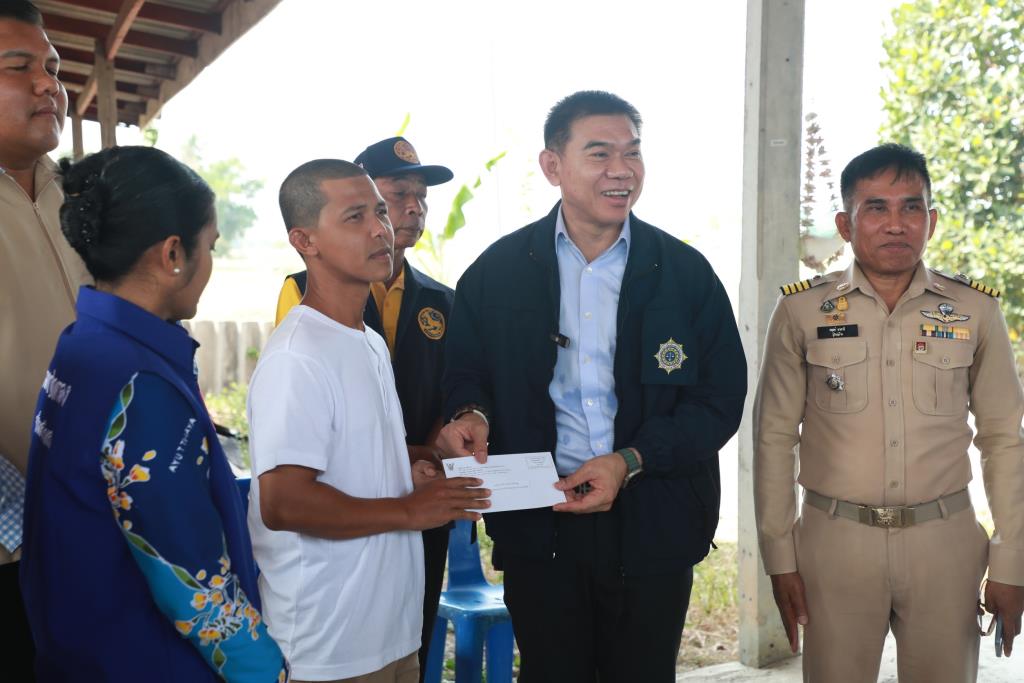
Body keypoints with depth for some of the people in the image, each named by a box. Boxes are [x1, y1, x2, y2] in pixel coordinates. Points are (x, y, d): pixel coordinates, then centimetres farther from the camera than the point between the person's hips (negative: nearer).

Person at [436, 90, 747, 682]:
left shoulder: (686, 273, -3)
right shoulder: (499, 269, 0)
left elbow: (721, 401, -4)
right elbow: (467, 372, 9)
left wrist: (630, 461, -15)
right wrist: (472, 413, -14)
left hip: (652, 528, 0)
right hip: (537, 527, 0)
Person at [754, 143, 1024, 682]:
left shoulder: (975, 310, 2)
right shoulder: (802, 310, -2)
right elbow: (775, 435, 1)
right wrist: (780, 557, -1)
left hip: (945, 542, 2)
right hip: (835, 541, -1)